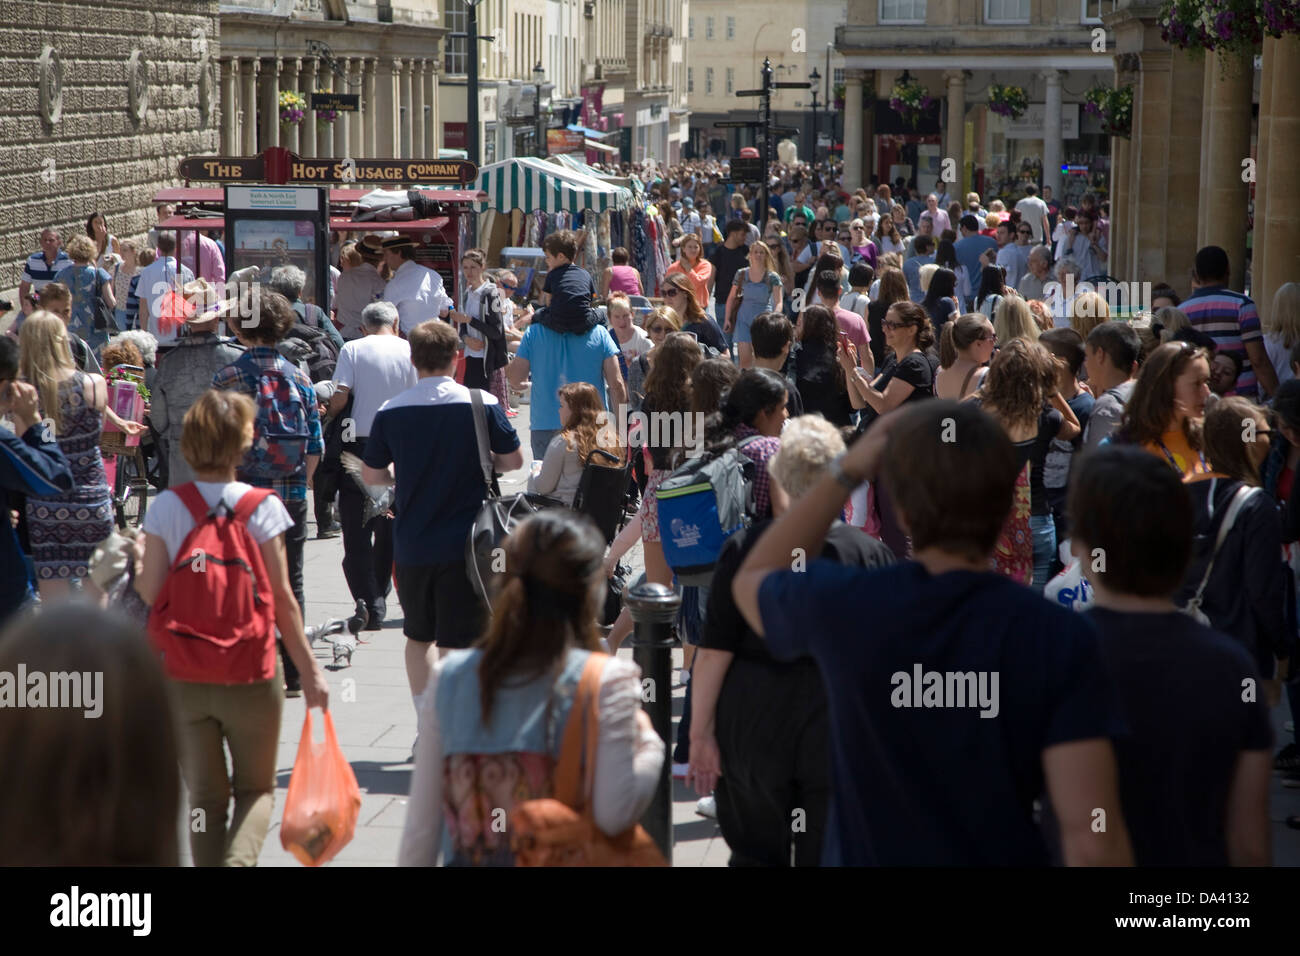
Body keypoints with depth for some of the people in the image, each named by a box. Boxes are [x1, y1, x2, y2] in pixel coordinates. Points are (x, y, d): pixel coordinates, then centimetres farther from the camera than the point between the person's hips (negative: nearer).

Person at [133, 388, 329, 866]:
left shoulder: (166, 507, -5)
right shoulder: (262, 507, -8)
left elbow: (151, 592, -3)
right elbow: (282, 599, -8)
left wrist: (133, 564, 19)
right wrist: (310, 670, -1)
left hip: (183, 678, 1)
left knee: (205, 796, 13)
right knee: (256, 788, 13)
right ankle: (240, 858, -12)